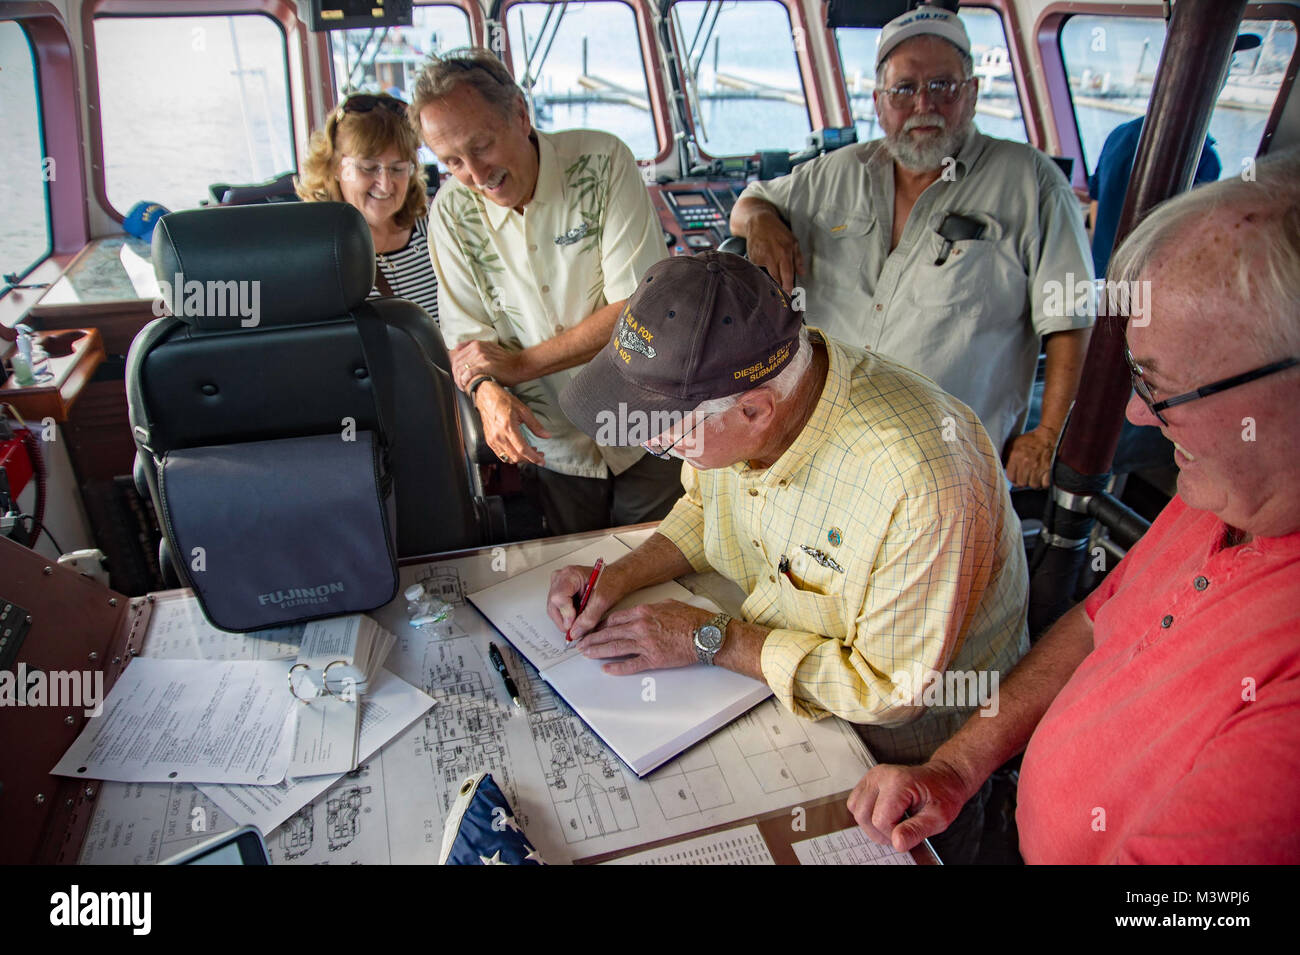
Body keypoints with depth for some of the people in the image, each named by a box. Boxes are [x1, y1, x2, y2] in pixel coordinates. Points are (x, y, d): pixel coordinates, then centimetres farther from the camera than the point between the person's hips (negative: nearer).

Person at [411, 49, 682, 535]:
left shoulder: (602, 162, -13)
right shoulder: (451, 213, -3)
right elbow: (466, 338, -2)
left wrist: (521, 363, -16)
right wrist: (489, 394, -25)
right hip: (551, 448, 2)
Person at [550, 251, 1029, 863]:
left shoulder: (921, 485, -36)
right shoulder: (718, 390, -16)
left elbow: (890, 689, -25)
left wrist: (708, 640, -23)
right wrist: (620, 577, -10)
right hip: (770, 671, 5)